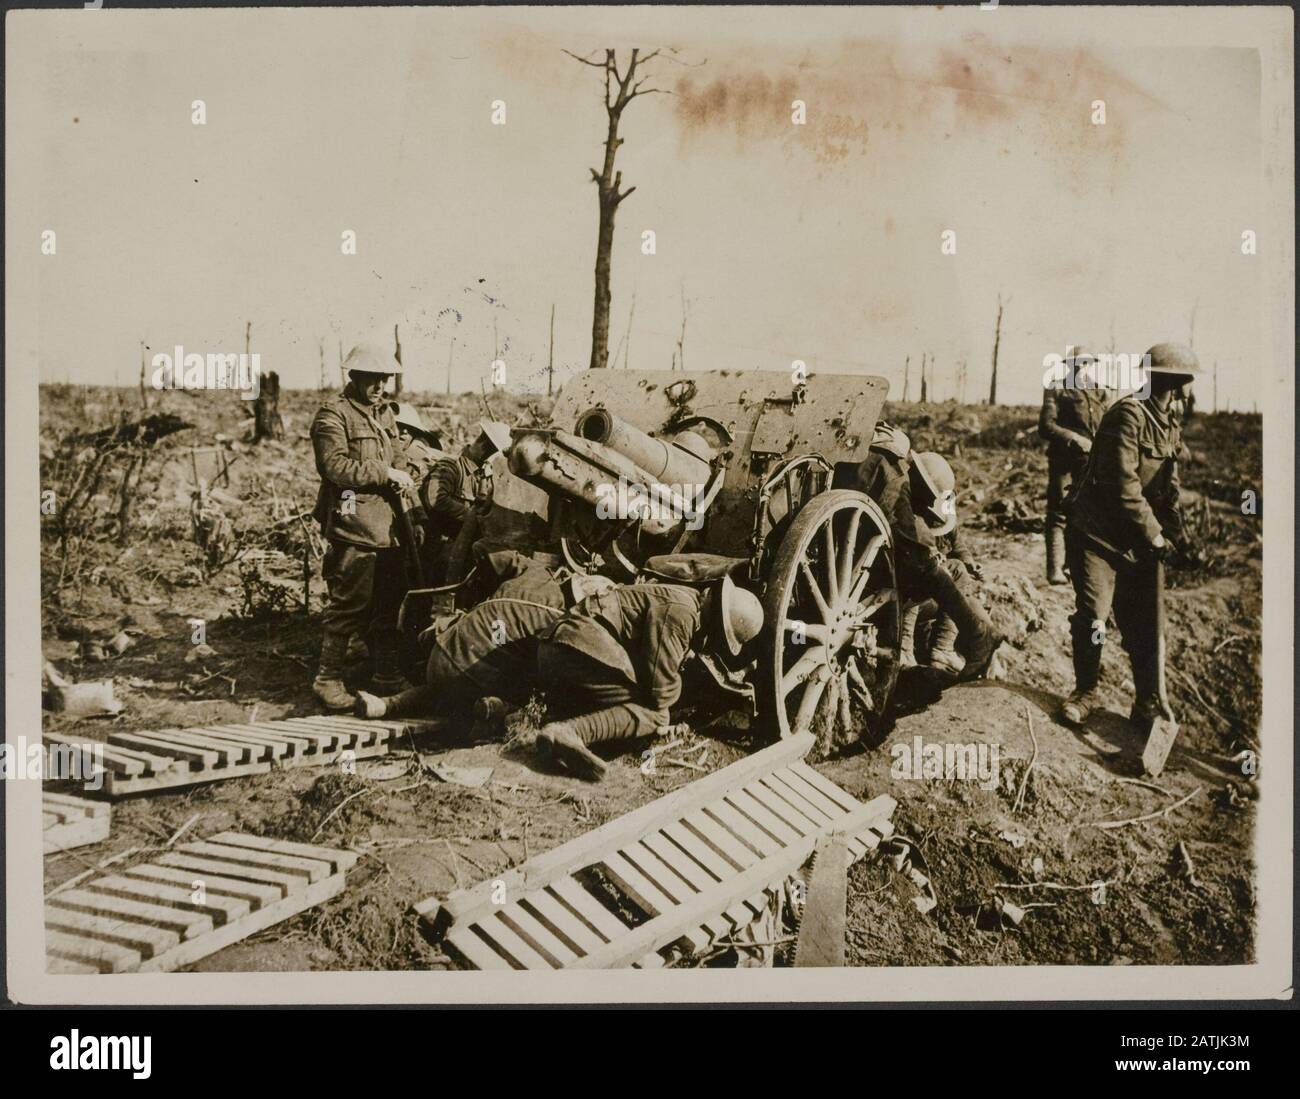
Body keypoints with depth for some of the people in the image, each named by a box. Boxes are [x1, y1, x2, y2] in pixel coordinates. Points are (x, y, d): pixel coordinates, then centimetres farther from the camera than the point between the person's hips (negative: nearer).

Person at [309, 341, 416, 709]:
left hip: (387, 523, 8)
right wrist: (385, 473, -17)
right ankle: (328, 678, 1)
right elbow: (337, 466, -18)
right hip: (353, 523, -8)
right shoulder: (333, 413, -8)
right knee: (349, 603, -9)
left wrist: (401, 477, 11)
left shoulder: (384, 412, 18)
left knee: (388, 601, 15)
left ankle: (387, 671, 29)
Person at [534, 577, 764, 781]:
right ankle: (568, 732, -32)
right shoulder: (680, 612, -13)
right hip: (583, 644, -11)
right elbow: (661, 676, -13)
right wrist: (661, 710, 5)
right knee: (652, 714, -12)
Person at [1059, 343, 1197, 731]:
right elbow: (1123, 484, -23)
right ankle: (1086, 692, 9)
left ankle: (1148, 705, 16)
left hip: (1141, 544, 8)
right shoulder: (1128, 414, -17)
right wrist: (1155, 536, -18)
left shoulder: (1170, 425, 13)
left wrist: (1177, 536, 9)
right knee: (1091, 617, -12)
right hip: (1098, 535, -8)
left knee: (1145, 626, 5)